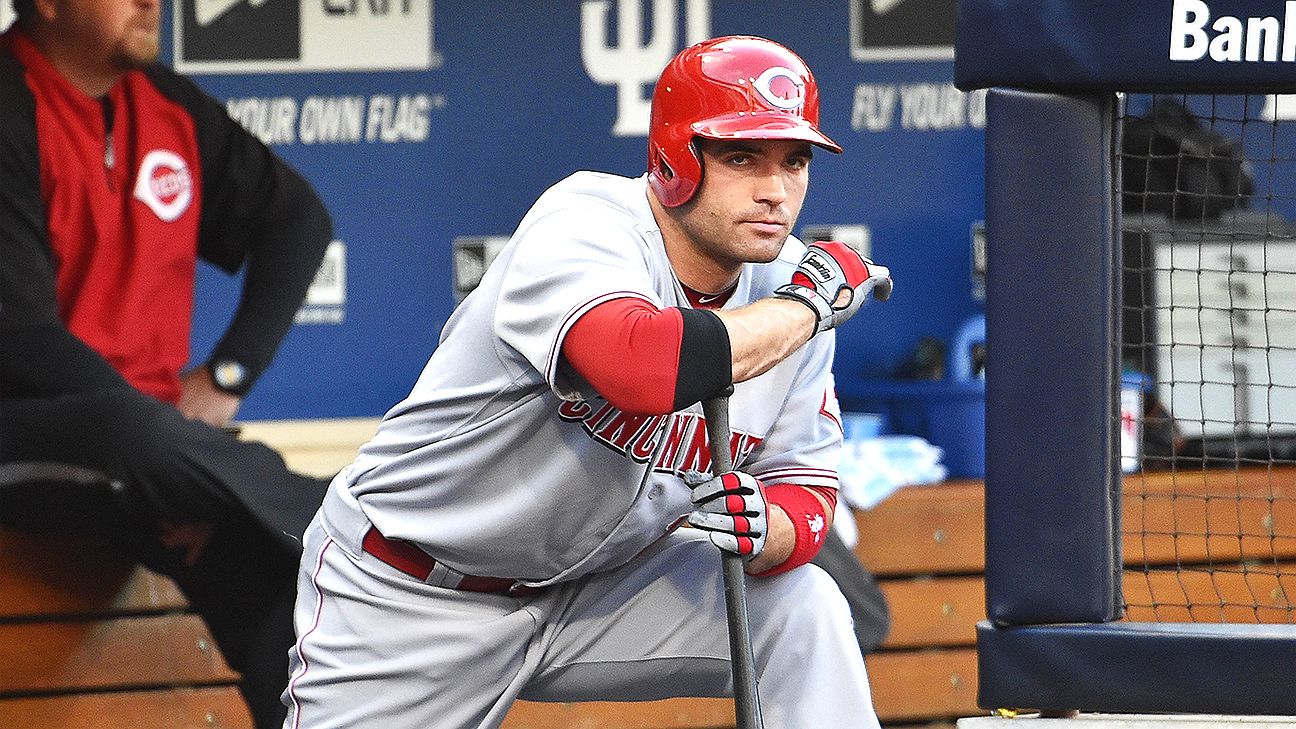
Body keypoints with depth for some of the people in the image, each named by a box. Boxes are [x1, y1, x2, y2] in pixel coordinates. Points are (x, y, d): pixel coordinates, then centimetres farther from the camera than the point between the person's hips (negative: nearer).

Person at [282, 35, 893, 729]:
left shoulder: (786, 293, -5)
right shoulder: (585, 222, -25)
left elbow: (806, 496, -1)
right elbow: (644, 368, -46)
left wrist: (762, 524, -26)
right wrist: (809, 300, -31)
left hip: (594, 590, 5)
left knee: (801, 605, -14)